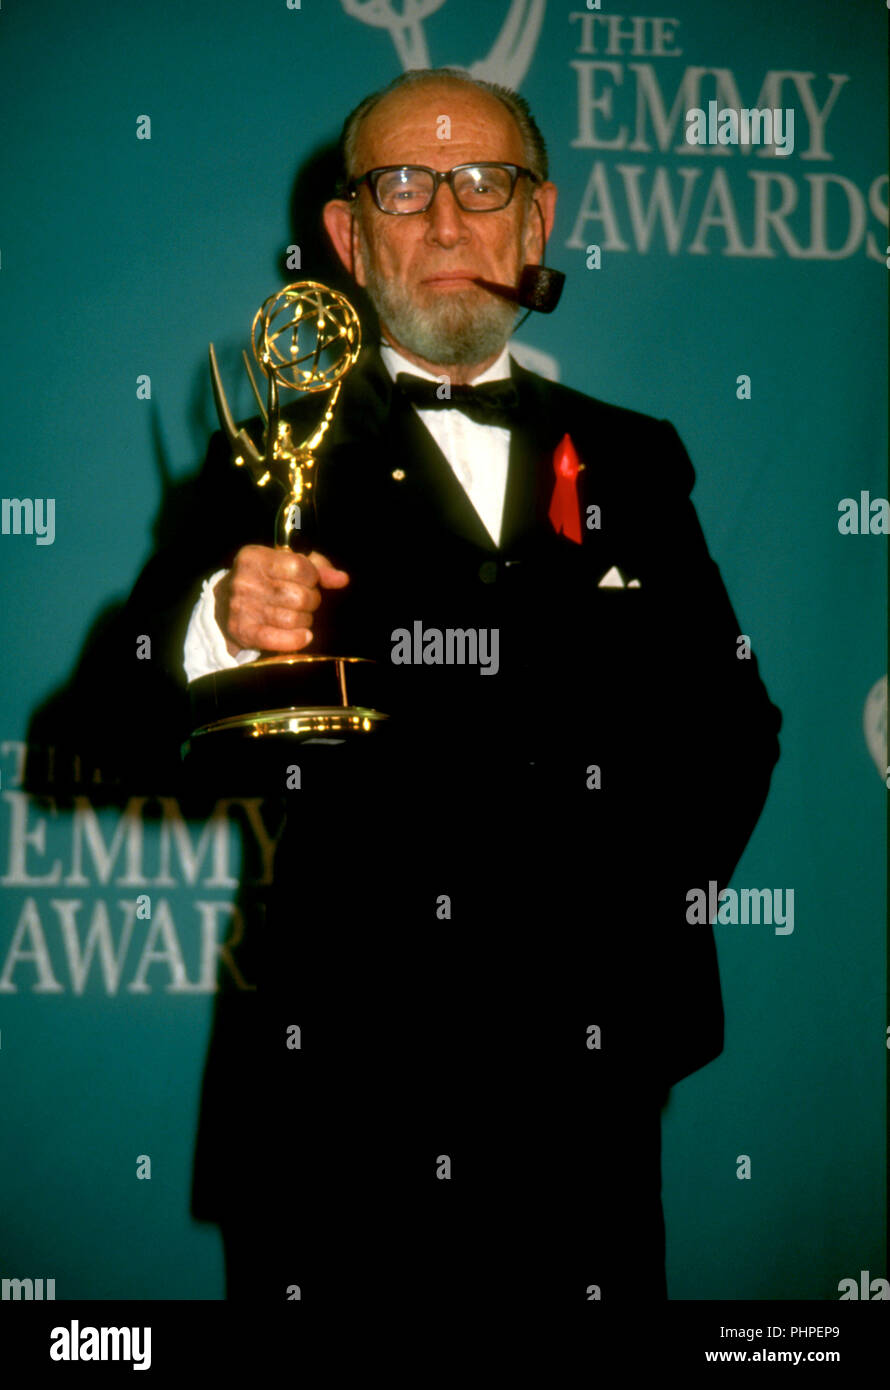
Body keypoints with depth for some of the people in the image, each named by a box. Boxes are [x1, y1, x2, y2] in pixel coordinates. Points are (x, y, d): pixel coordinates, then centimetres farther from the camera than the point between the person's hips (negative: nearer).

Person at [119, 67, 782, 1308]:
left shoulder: (634, 461, 14)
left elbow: (733, 716, 16)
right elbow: (151, 684, -9)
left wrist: (655, 891, 0)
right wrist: (223, 621, -31)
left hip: (586, 1066, 3)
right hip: (343, 1070, -2)